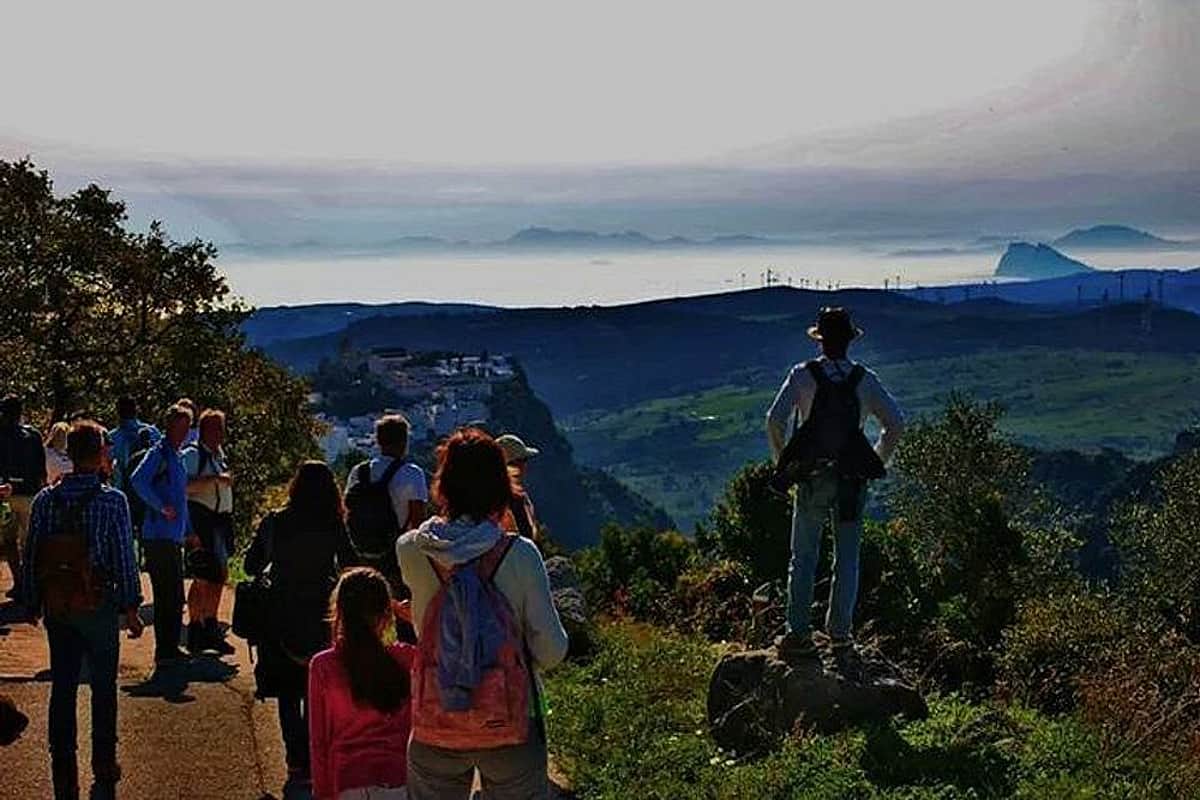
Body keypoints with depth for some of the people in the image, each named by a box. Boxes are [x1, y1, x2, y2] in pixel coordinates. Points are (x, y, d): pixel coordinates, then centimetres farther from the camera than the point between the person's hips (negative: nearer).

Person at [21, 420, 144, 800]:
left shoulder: (45, 500, -2)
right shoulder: (112, 501, -13)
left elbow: (31, 555, 2)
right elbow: (124, 558, -11)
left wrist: (33, 603, 11)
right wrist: (131, 607, -2)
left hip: (56, 607, 3)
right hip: (98, 606, -3)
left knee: (62, 689, 9)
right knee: (103, 688, 11)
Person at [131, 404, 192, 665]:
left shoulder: (177, 457, 19)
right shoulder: (158, 453, -9)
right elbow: (138, 480, -26)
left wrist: (189, 531, 23)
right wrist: (161, 507, -21)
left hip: (174, 538, 9)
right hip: (159, 537, -9)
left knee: (175, 597, 13)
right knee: (166, 596, -6)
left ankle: (171, 648, 22)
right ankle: (164, 651, 0)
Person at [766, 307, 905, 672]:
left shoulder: (802, 375, -4)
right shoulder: (865, 379, 1)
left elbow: (775, 419, -12)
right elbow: (895, 422, -4)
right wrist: (876, 462, 7)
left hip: (812, 478, -1)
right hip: (851, 480, 1)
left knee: (804, 557, 7)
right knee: (847, 558, 8)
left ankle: (798, 634, 7)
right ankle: (840, 635, 6)